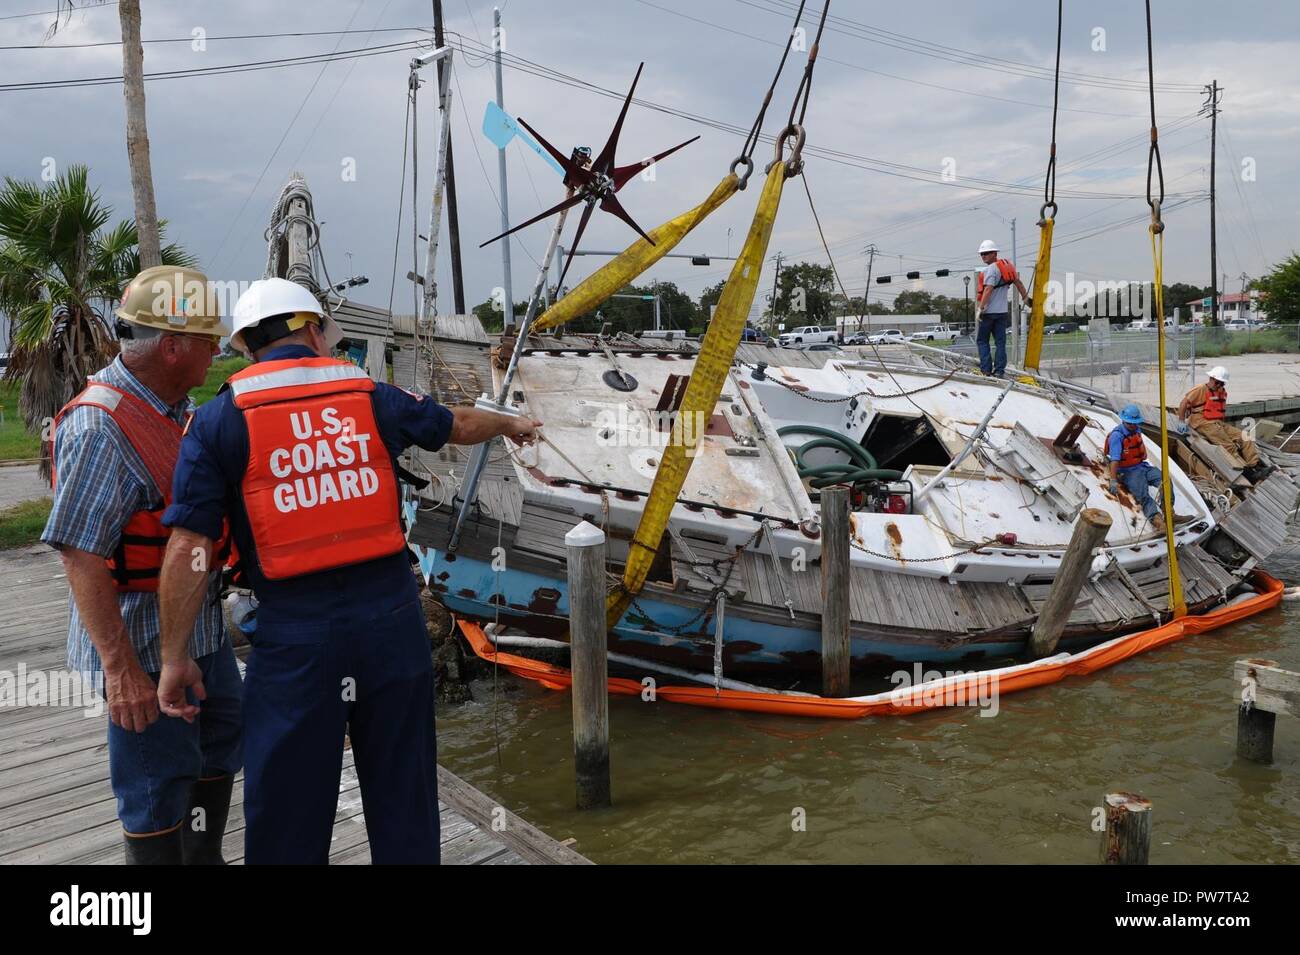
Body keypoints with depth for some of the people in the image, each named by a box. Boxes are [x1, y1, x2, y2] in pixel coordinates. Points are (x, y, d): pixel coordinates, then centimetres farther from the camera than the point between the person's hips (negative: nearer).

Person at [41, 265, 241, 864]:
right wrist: (121, 668, -27)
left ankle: (204, 858, 42)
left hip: (201, 629, 10)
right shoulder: (100, 427, -24)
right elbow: (80, 555, -26)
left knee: (221, 749, 23)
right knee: (158, 790, 2)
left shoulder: (176, 408, 6)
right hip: (144, 647, -10)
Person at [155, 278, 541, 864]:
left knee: (289, 806, 11)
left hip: (294, 632, -2)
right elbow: (459, 425, 25)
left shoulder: (218, 421, -2)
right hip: (390, 616, 3)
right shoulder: (372, 398, 6)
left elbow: (187, 547, -7)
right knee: (402, 790, 18)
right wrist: (511, 424, 46)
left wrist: (174, 658, 0)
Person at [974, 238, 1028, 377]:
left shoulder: (991, 269, -13)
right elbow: (1017, 281, 19)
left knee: (982, 340, 3)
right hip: (1003, 311, 7)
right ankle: (999, 370, 5)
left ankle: (986, 368, -2)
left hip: (989, 311, -7)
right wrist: (1025, 296, 30)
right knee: (1000, 341, 7)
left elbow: (988, 289, -23)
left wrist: (981, 307, -23)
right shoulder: (1006, 265, 12)